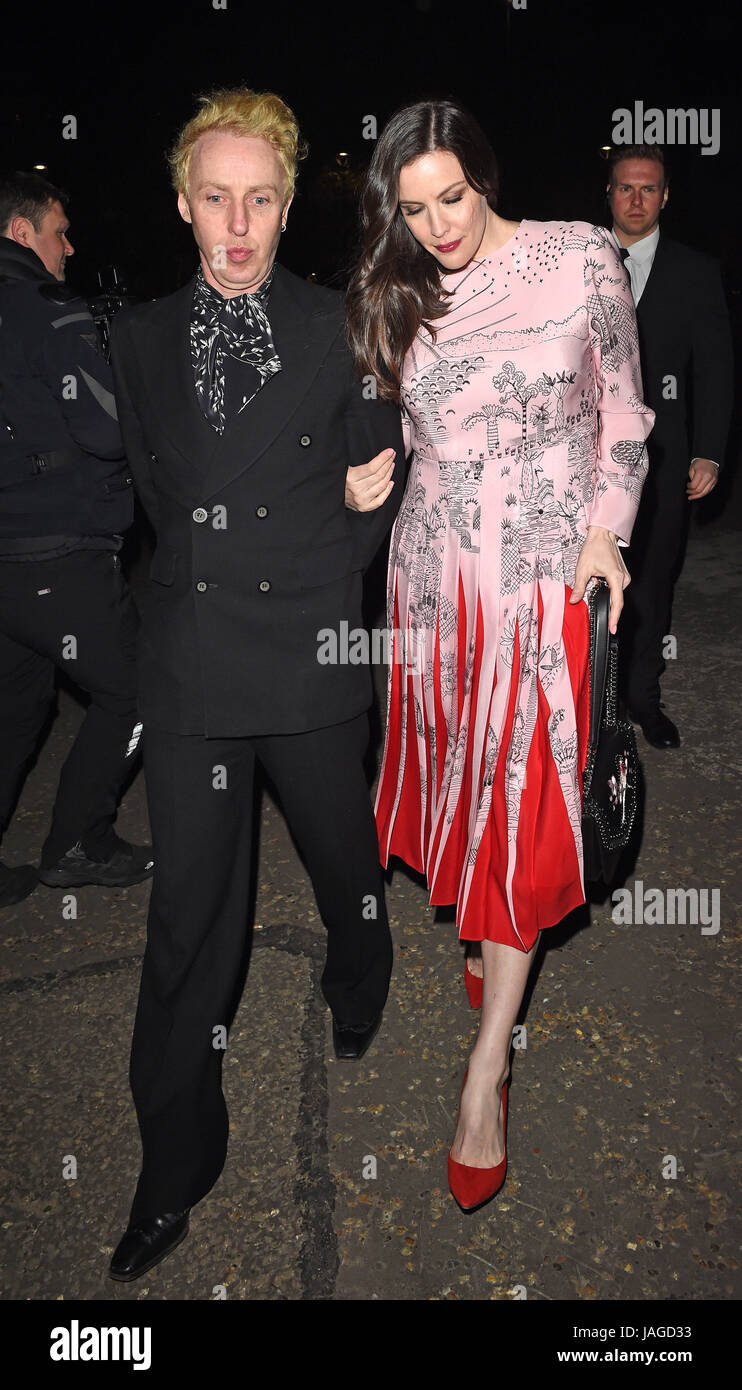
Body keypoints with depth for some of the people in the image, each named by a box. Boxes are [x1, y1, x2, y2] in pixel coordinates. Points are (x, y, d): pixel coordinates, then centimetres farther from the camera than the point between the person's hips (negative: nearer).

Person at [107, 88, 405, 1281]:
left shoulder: (340, 329, 0)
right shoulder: (141, 337, 7)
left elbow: (380, 478, 6)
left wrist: (325, 571, 1)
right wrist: (202, 567, 8)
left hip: (314, 655, -1)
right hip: (191, 661, 2)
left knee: (343, 856, 18)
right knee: (189, 913, 5)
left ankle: (359, 991, 54)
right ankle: (176, 1166, 22)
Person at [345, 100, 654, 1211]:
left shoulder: (582, 260, -3)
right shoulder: (398, 294, 5)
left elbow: (623, 407, 2)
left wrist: (606, 531, -8)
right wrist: (377, 468, -4)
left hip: (548, 578, -3)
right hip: (436, 571, 4)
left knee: (522, 799, -2)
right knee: (458, 769, 14)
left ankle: (486, 1068, 7)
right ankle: (487, 936, 41)